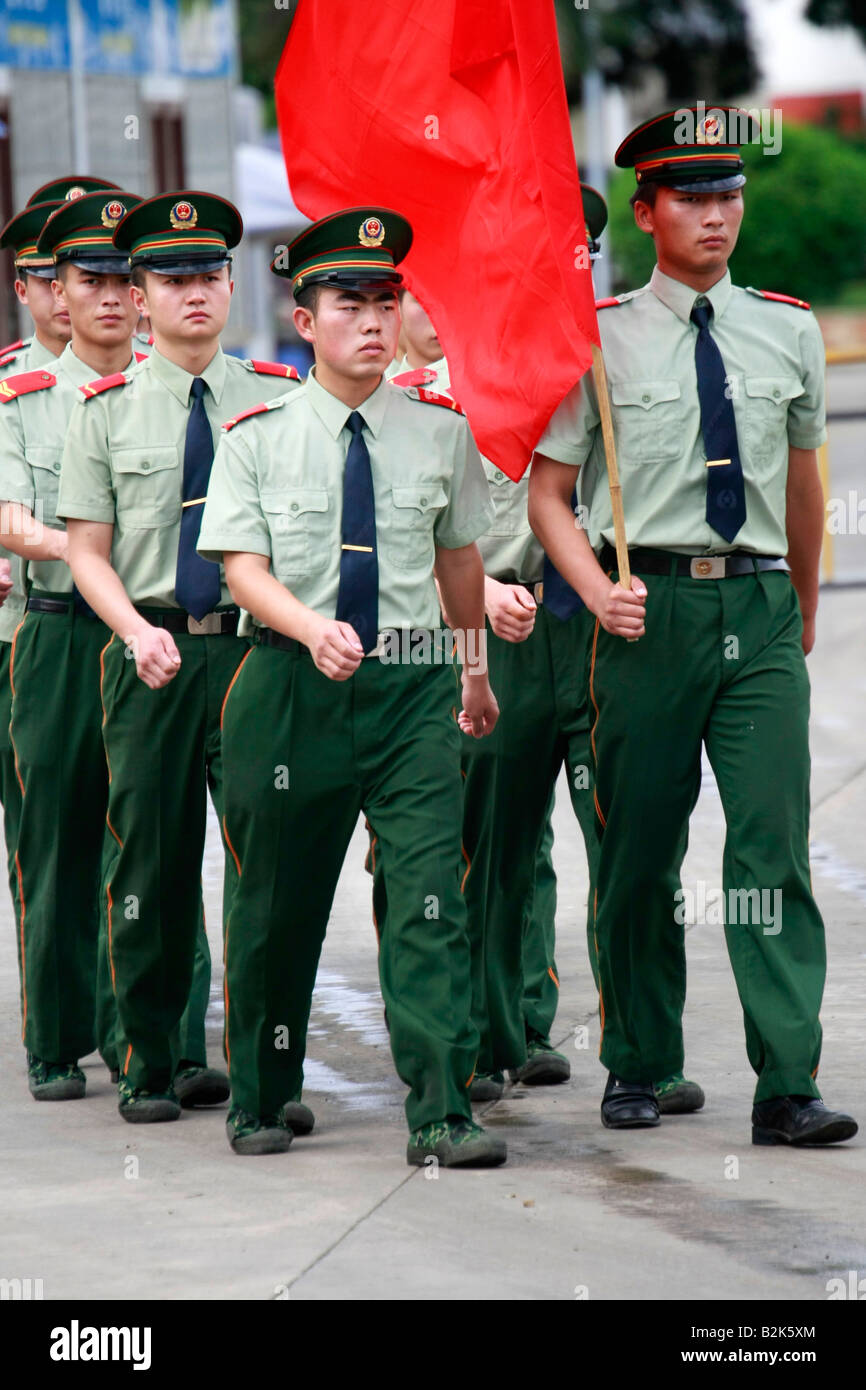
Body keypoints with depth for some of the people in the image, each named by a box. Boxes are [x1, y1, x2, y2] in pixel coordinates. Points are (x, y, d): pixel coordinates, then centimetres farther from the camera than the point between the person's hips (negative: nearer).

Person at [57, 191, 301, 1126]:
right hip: (152, 654, 0)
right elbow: (88, 551, 5)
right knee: (152, 857, 4)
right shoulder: (106, 411, 5)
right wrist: (139, 631, -13)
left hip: (257, 647, 0)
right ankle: (151, 1064, 14)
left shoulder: (279, 399, 6)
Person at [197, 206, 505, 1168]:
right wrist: (312, 627, -25)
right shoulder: (257, 436, 0)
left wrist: (476, 668, 29)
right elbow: (242, 566, -6)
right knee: (276, 902, 9)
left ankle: (441, 1115, -11)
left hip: (412, 689, 1)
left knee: (429, 900, -10)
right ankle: (258, 1102, 26)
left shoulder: (440, 429, 5)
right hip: (291, 691, -1)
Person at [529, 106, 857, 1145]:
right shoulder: (600, 339, 2)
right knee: (639, 852, 5)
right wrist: (599, 591, -11)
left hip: (760, 607, 1)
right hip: (651, 609, -1)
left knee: (774, 845, -7)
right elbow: (546, 493, 5)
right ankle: (638, 1068, 20)